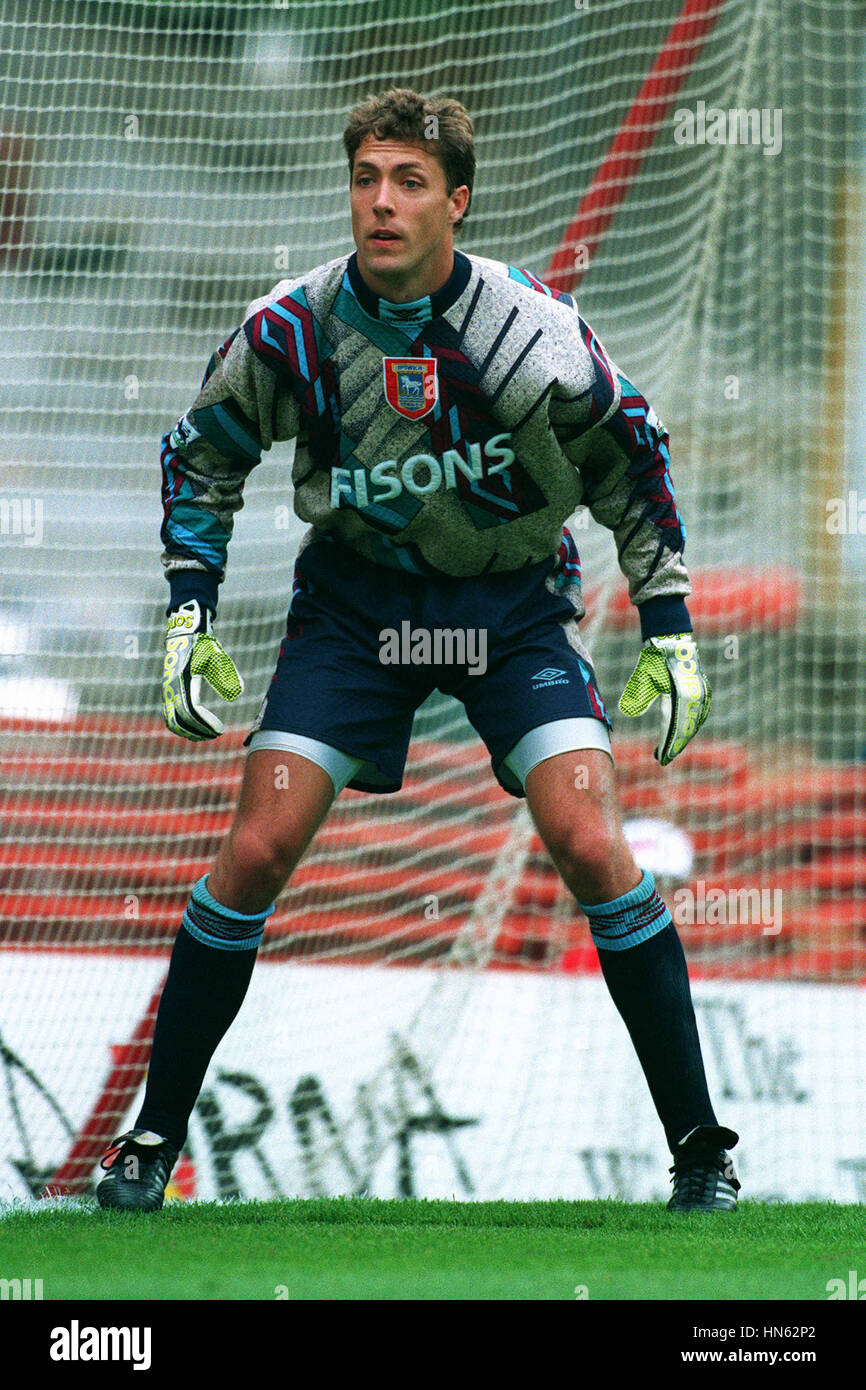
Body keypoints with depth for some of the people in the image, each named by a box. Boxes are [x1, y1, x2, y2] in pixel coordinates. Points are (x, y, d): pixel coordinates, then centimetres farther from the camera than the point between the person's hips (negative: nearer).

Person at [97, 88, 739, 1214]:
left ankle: (700, 1146, -7)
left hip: (515, 601, -1)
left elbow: (634, 464, -1)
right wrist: (190, 621, -1)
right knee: (256, 852, -11)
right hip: (356, 594, 1)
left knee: (590, 844, -18)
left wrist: (669, 635, -1)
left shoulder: (535, 335, -20)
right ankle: (154, 1137, 4)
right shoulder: (292, 330, -15)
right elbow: (200, 455, 5)